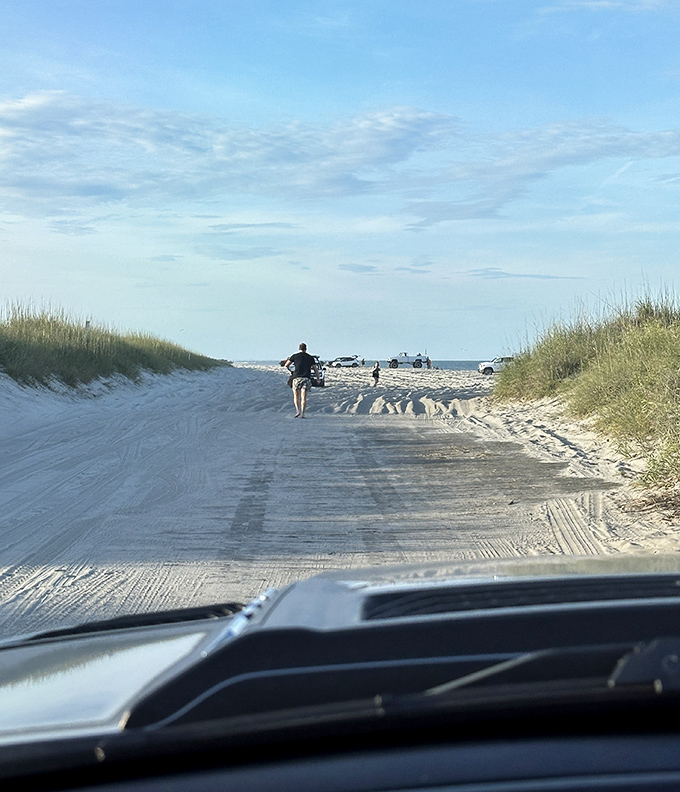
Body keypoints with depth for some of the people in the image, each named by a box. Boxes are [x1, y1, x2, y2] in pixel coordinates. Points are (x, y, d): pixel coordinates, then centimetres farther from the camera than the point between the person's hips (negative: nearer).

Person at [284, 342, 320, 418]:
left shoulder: (295, 356, 7)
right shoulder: (310, 358, 12)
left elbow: (286, 365, 8)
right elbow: (316, 369, 13)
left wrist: (290, 370, 28)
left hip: (296, 378, -1)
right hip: (306, 378, 1)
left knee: (296, 396, 8)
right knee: (304, 397, 2)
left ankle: (297, 411, -12)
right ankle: (302, 414, -8)